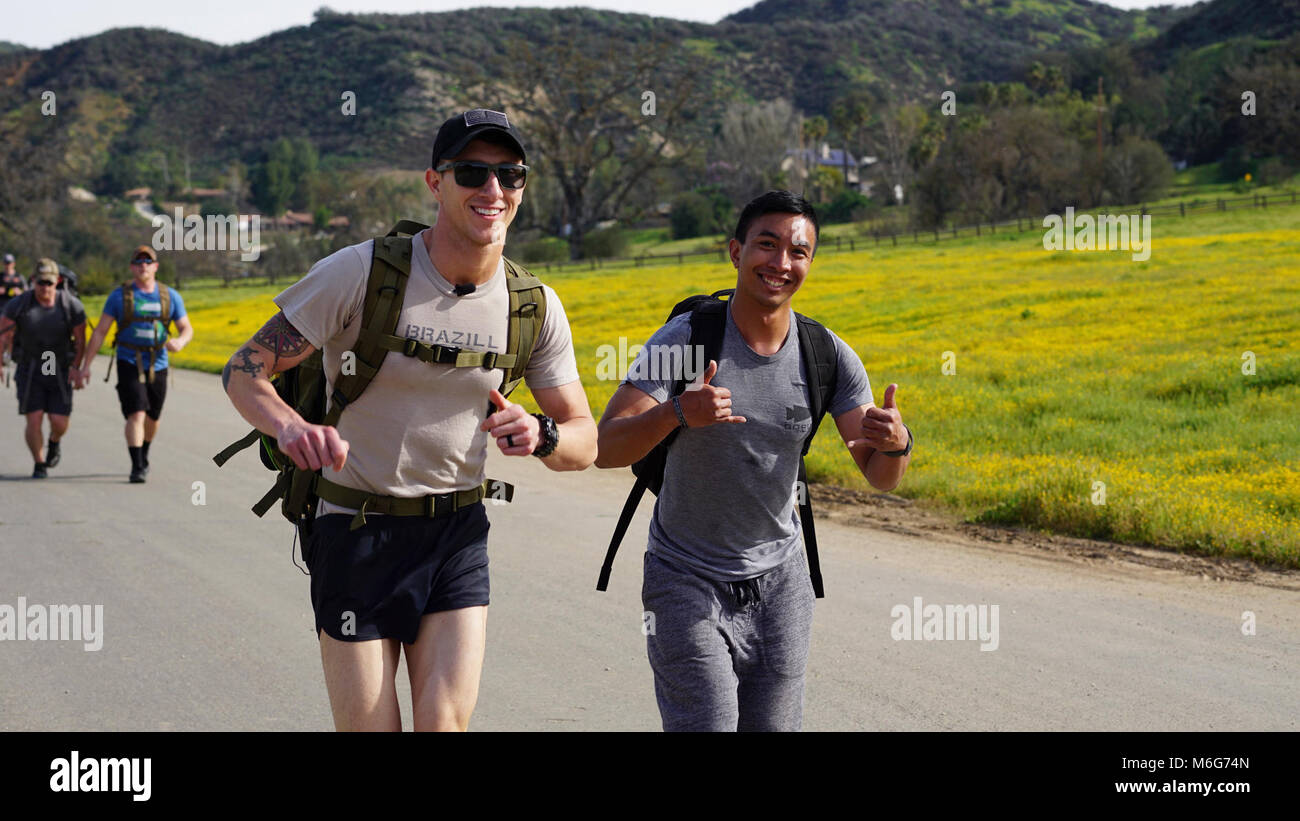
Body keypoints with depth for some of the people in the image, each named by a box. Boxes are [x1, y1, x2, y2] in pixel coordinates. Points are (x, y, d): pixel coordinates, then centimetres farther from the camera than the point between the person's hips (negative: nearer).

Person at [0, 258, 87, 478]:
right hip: (30, 370, 0)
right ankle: (39, 465, 10)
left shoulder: (71, 306, -8)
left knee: (59, 422, -4)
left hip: (60, 371, 0)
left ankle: (54, 443, 32)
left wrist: (75, 367, -12)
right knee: (34, 420, -9)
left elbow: (80, 340, -1)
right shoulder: (18, 305, -9)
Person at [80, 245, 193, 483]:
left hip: (157, 366, 3)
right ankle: (137, 468, -17)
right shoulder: (119, 296, -3)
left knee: (152, 417, 16)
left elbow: (187, 329, 7)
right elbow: (100, 332, -1)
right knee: (136, 414, -16)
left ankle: (143, 456, 41)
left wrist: (180, 341, -18)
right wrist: (86, 364, -6)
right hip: (129, 364, -3)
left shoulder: (170, 296, 3)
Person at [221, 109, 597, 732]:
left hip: (457, 538, 3)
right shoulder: (359, 273, -14)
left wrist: (541, 435, -22)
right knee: (369, 727, -1)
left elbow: (585, 442, 3)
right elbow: (244, 372, -12)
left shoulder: (535, 307, -2)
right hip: (357, 534, -2)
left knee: (446, 724, -11)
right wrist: (290, 427, -35)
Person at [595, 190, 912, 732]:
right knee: (706, 726, -13)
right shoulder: (684, 339, -15)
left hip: (778, 581, 3)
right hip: (687, 581, -3)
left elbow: (880, 476, -5)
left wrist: (894, 443, -29)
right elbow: (606, 450, -22)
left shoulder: (828, 358, -6)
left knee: (774, 728, 7)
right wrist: (677, 413, -41)